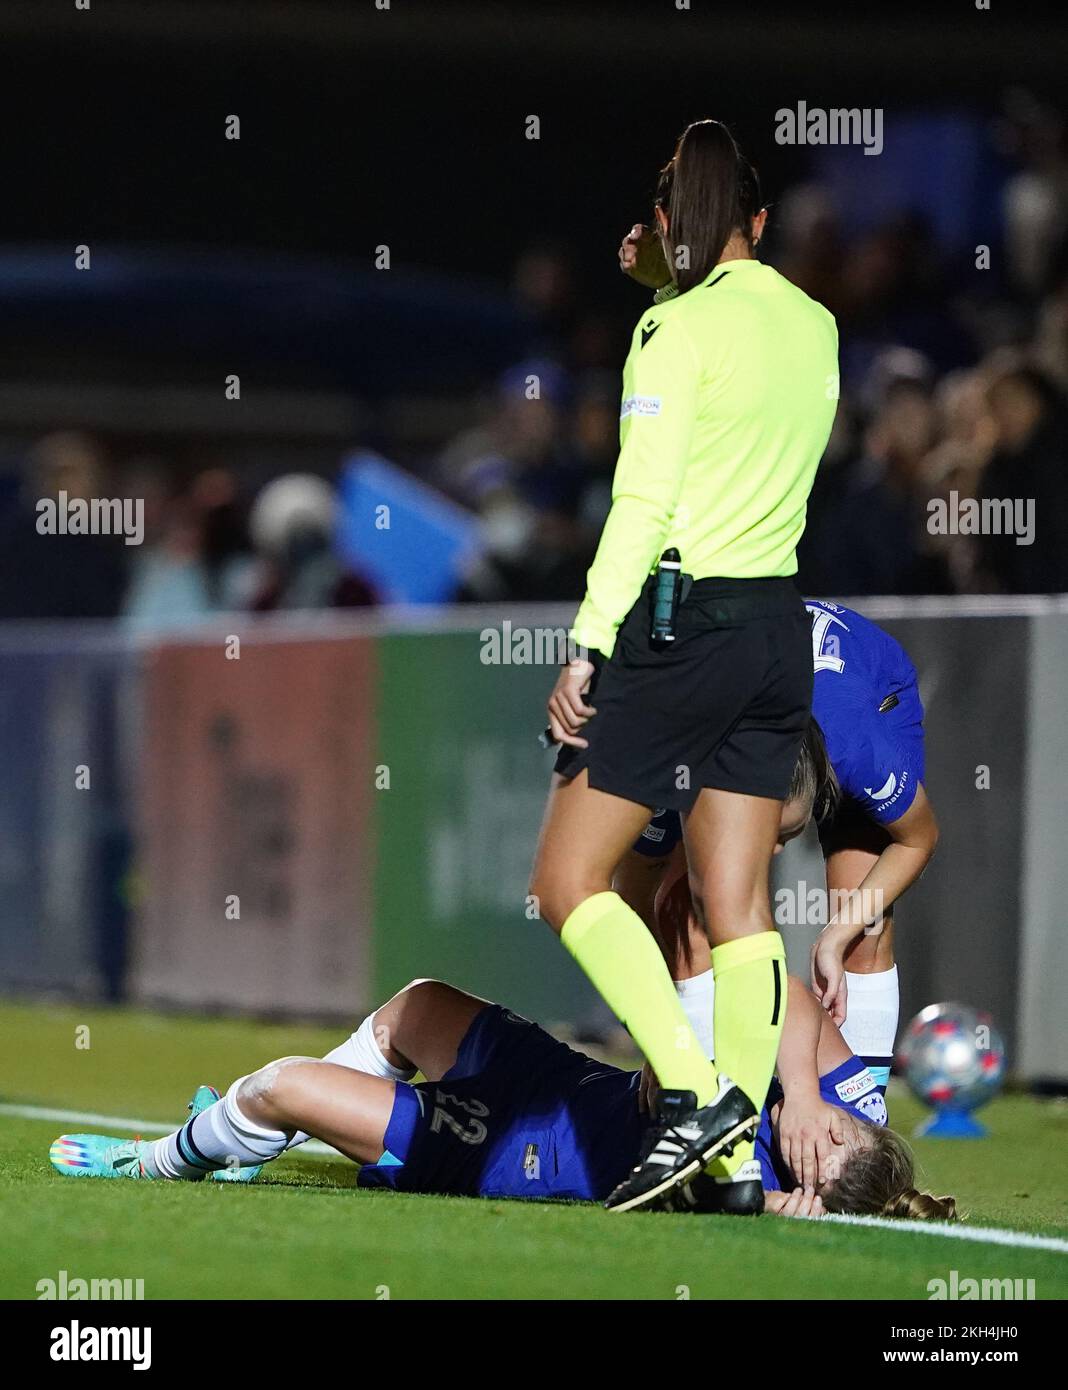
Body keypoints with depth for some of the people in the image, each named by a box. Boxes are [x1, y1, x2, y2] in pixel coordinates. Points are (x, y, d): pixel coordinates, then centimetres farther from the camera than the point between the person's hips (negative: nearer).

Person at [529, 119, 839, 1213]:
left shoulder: (679, 330, -11)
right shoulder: (814, 327, 9)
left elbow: (642, 506, -16)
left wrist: (587, 651, -14)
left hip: (682, 622, -7)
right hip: (780, 625, 7)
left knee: (568, 880, 1)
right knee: (738, 909, 6)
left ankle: (694, 1093, -14)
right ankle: (739, 1156, 0)